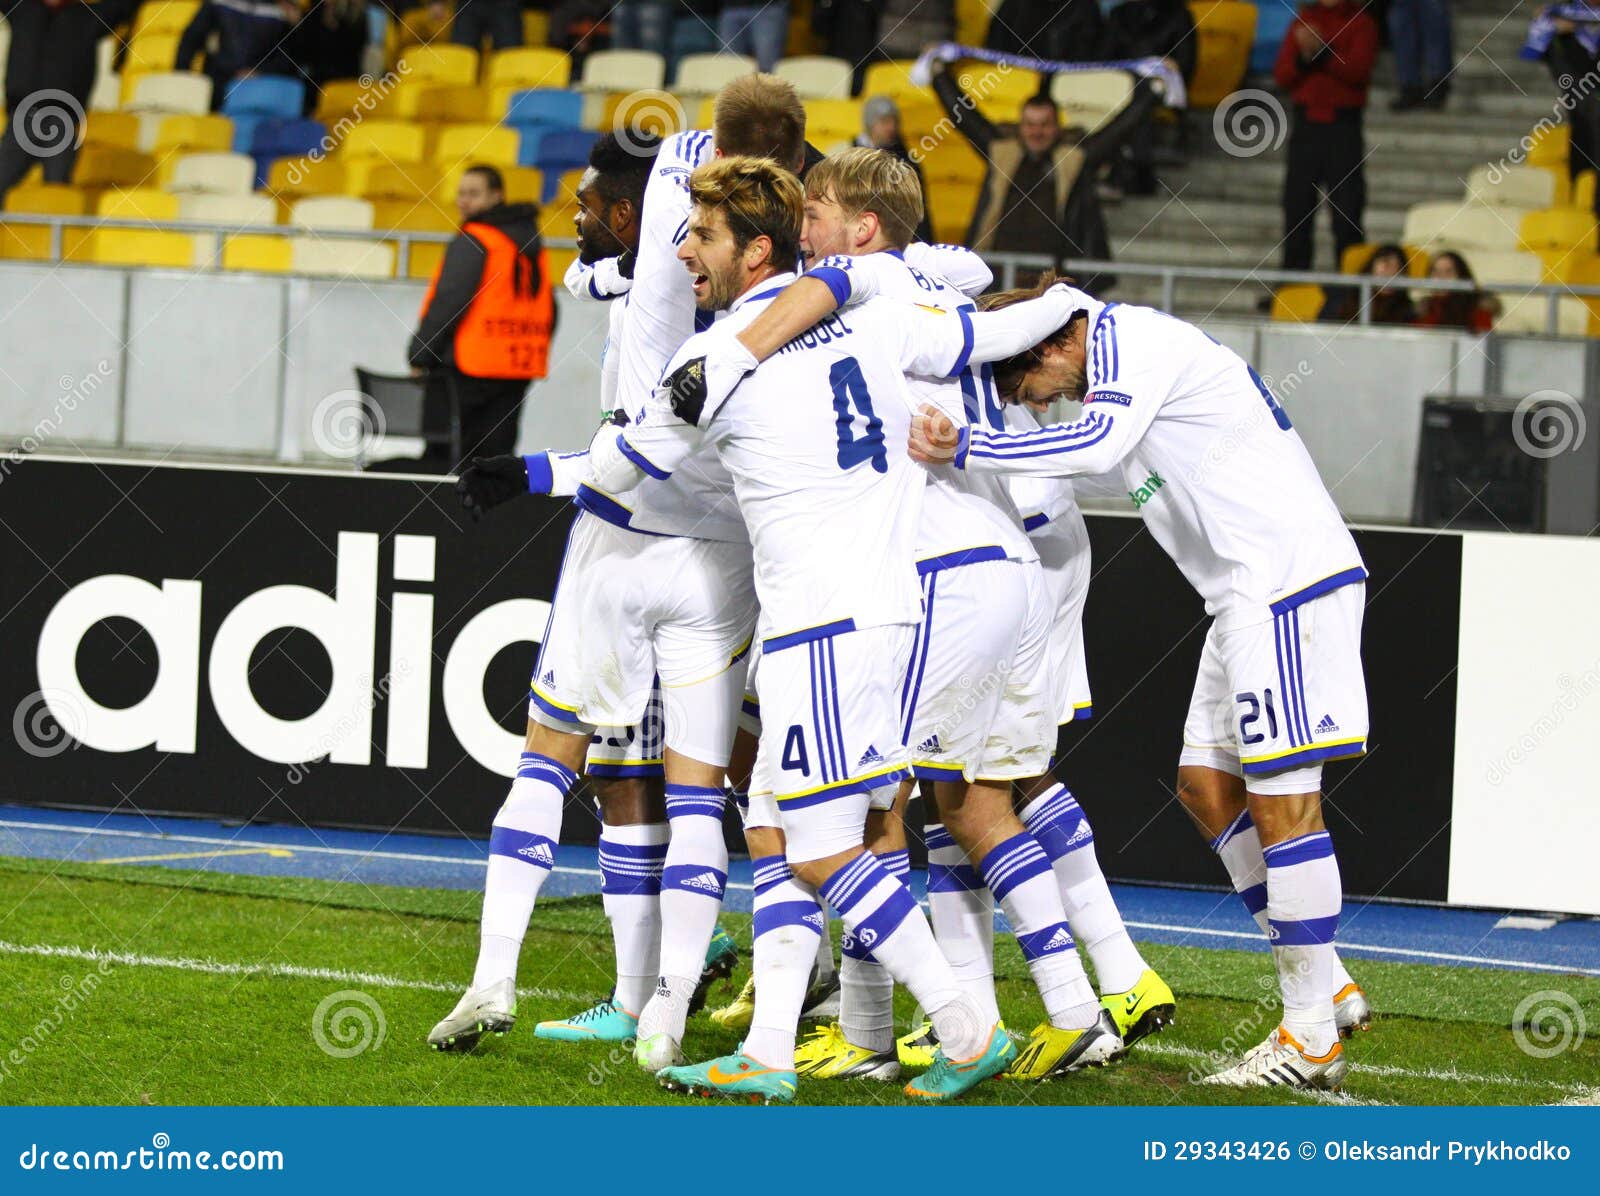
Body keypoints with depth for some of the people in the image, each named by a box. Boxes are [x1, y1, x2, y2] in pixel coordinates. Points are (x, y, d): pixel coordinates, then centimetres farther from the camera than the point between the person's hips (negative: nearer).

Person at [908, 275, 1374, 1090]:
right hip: (1248, 594, 11)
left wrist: (965, 450, -30)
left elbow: (1098, 444, -27)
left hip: (1290, 579, -11)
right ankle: (1328, 990, 17)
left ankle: (1311, 1039, -3)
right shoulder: (1128, 348, 19)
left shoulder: (1127, 338, -11)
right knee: (1207, 786, 12)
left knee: (1281, 797, -8)